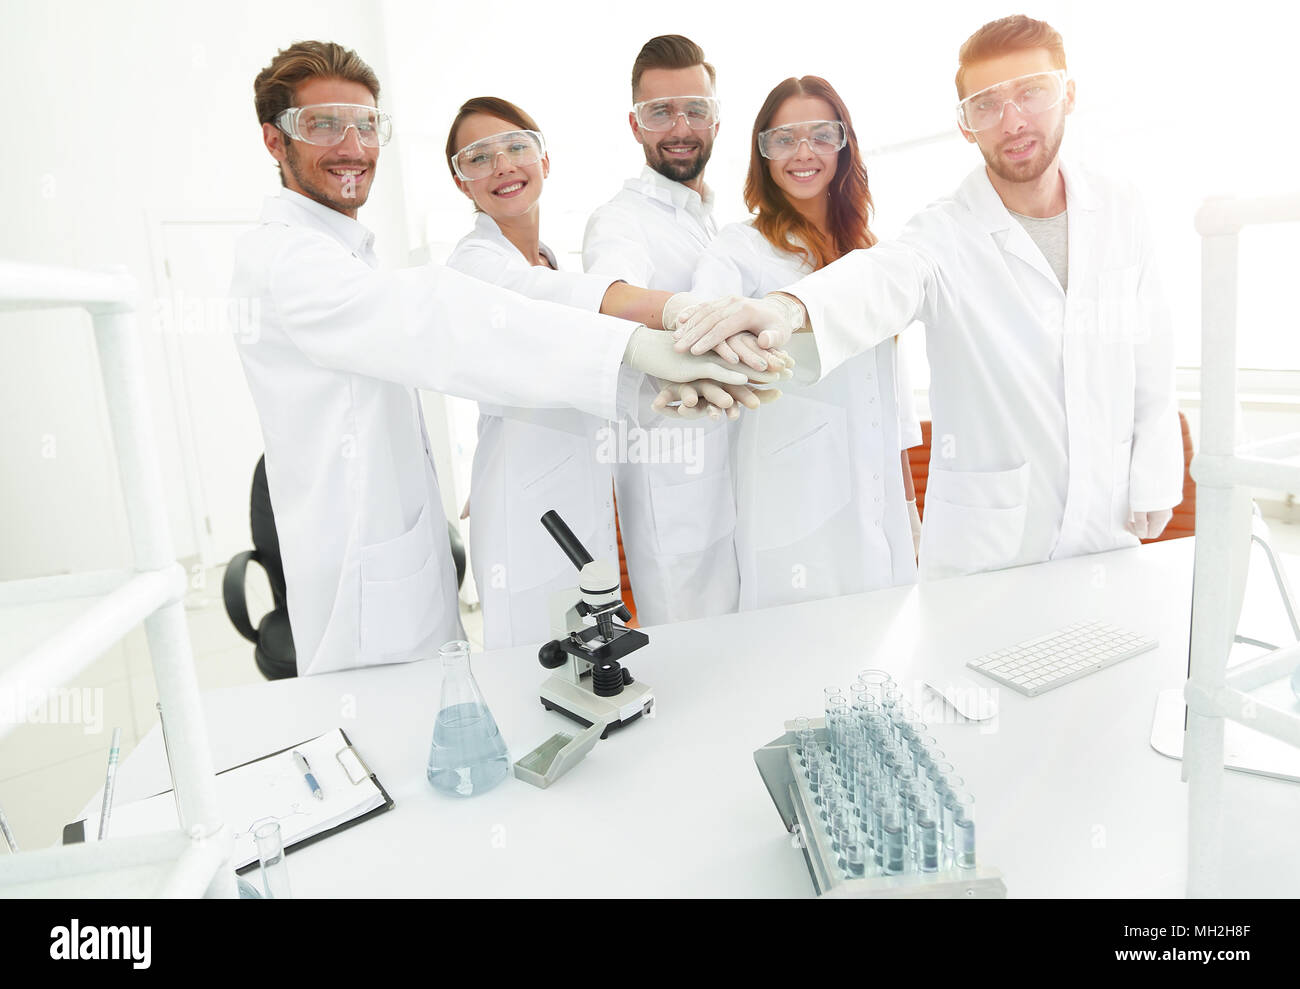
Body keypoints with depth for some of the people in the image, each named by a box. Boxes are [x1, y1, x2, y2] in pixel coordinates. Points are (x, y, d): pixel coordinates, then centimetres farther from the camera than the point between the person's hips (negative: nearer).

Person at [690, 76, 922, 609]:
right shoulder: (742, 246, -3)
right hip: (794, 500, -5)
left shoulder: (863, 247, 15)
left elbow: (888, 376, 18)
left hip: (879, 501, 6)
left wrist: (909, 501, 18)